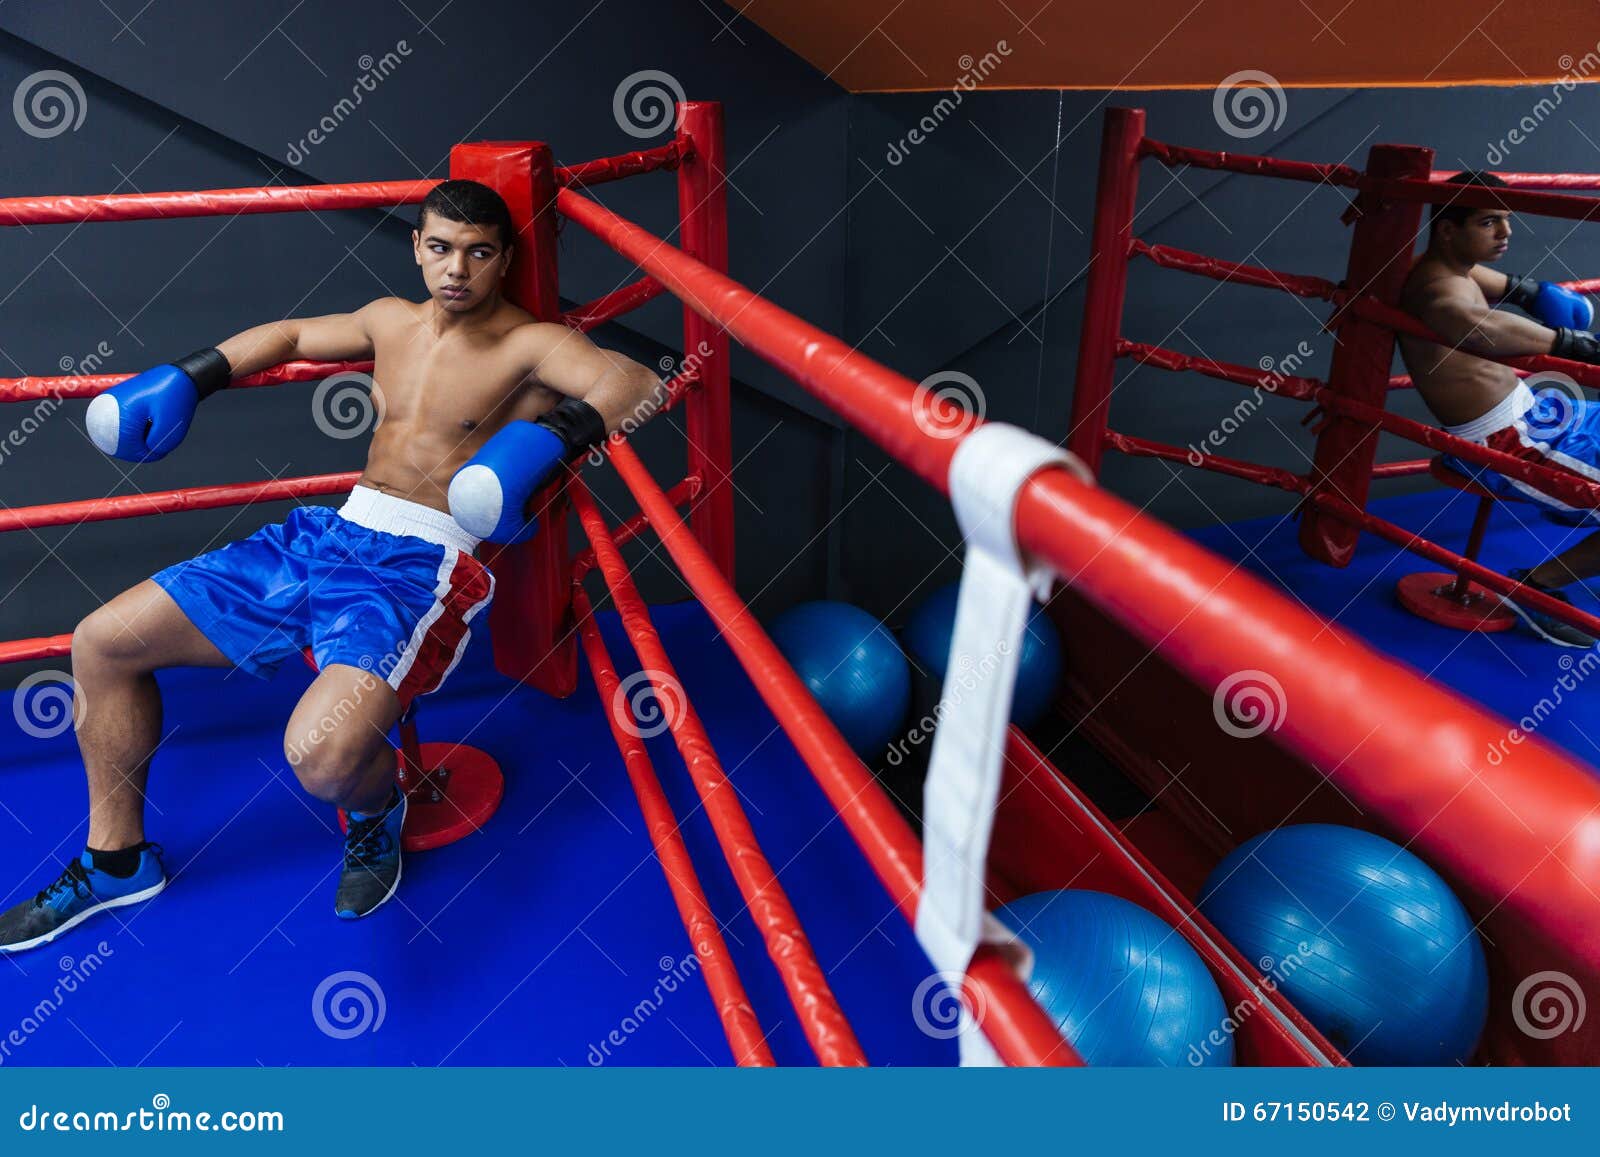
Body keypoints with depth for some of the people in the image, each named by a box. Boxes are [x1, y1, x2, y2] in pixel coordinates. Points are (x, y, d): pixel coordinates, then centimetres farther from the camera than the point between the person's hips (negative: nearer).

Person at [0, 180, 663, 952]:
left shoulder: (530, 345, -6)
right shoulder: (391, 321, 15)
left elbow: (637, 383, -24)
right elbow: (291, 335, 32)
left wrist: (550, 439, -39)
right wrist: (188, 379, 21)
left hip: (424, 563, -7)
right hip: (329, 535, 8)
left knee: (320, 755, -33)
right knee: (100, 642, 7)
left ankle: (376, 810, 8)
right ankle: (117, 860, 25)